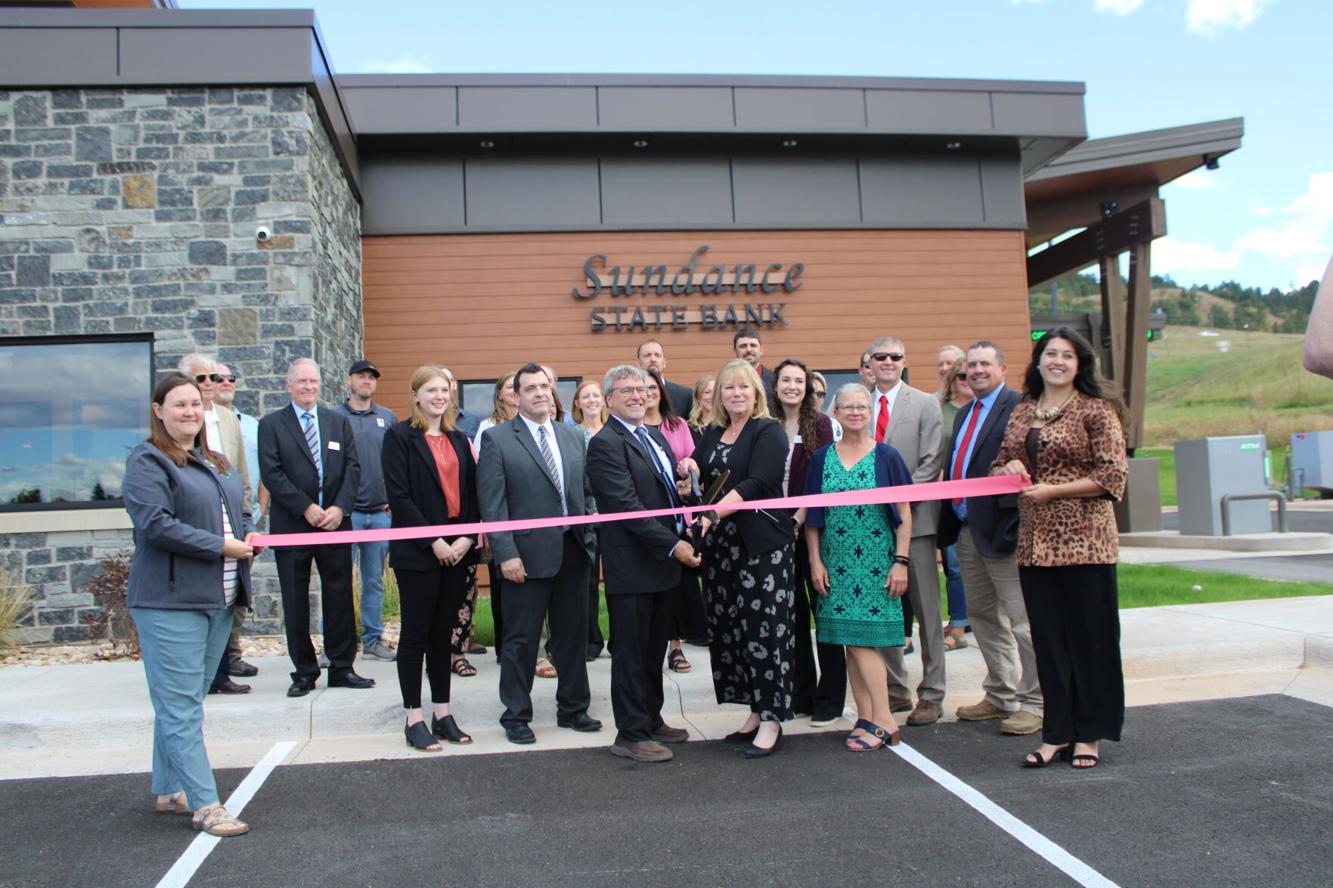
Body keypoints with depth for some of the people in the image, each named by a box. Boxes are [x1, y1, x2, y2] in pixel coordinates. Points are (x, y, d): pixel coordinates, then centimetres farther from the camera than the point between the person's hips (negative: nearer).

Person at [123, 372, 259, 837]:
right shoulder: (147, 461, -8)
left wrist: (249, 534, 4)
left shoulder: (215, 463, 18)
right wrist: (221, 546, -18)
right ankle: (205, 804, -3)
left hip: (218, 599, 8)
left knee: (183, 701, 16)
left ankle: (169, 790, 27)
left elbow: (238, 510, 27)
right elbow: (155, 524, -20)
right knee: (180, 705, -5)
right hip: (170, 602, -8)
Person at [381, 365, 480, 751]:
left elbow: (471, 492, 11)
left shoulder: (459, 440, 14)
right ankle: (414, 718, 11)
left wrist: (466, 538, -4)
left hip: (457, 549, 5)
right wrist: (433, 541, -14)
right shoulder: (400, 436, -4)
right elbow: (398, 495, -11)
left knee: (444, 633, 11)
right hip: (417, 550, -5)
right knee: (416, 633, 2)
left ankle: (442, 712, 19)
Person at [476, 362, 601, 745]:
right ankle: (516, 716, 19)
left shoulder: (573, 437, 12)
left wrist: (590, 535, 4)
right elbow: (492, 503, -9)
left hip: (573, 551, 5)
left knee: (573, 635, 13)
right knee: (521, 640, 5)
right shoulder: (497, 439, -4)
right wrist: (506, 553, -16)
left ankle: (572, 709, 28)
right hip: (527, 555, -5)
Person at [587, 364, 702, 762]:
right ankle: (631, 734, 12)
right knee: (632, 652, 2)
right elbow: (627, 506, -20)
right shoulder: (605, 444, -13)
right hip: (632, 567, -8)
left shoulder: (655, 436, 15)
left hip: (665, 563, 8)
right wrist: (672, 546, -20)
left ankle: (651, 720, 30)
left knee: (655, 649, 17)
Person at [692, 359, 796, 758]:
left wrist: (712, 514, -26)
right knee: (729, 628, 7)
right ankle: (756, 712, 19)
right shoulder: (712, 433, 15)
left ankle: (772, 719, 4)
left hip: (761, 542, -6)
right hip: (721, 544, 6)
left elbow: (756, 483, -16)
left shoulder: (768, 432, -4)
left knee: (764, 627, -4)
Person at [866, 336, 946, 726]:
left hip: (914, 517, -3)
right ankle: (895, 690, 20)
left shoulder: (925, 404, 2)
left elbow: (931, 462, -5)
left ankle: (932, 695, 11)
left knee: (926, 609, 2)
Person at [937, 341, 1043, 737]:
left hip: (1002, 527, -9)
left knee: (1021, 620, -1)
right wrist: (949, 522, 13)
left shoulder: (1020, 407, -10)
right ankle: (1000, 696, 28)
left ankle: (1033, 703, 11)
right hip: (966, 529, 9)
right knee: (983, 616, 16)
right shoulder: (964, 413, 18)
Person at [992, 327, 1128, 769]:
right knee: (1048, 640, 8)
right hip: (1034, 543, 5)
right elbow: (998, 467, 21)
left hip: (1083, 541, -5)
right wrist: (1009, 470, -2)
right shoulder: (1021, 412, 14)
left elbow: (1113, 476, -9)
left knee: (1089, 637, 3)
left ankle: (1089, 735, 15)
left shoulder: (1096, 410, -3)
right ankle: (1057, 732, 17)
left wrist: (1053, 490, -14)